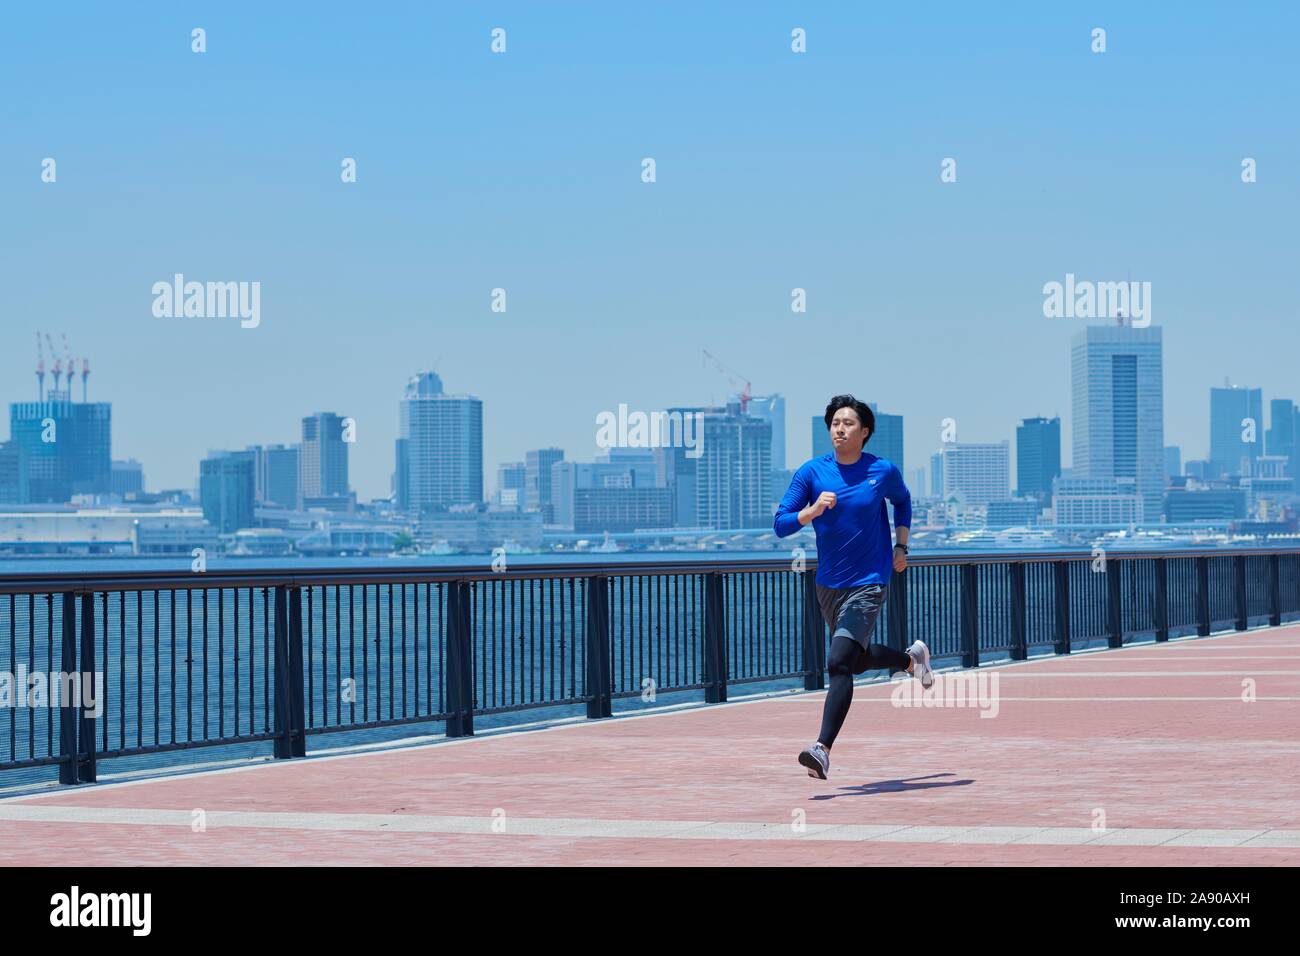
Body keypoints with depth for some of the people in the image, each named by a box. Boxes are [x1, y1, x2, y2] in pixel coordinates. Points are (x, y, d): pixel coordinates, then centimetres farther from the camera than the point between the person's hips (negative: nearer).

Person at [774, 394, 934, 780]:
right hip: (828, 584, 5)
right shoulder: (812, 472, -4)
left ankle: (823, 748, -27)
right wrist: (813, 510, -25)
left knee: (839, 663, -21)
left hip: (868, 583, -4)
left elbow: (902, 501, 19)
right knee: (858, 661, 22)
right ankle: (912, 657, 53)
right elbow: (780, 524, -7)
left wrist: (901, 547, 11)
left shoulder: (884, 471, -5)